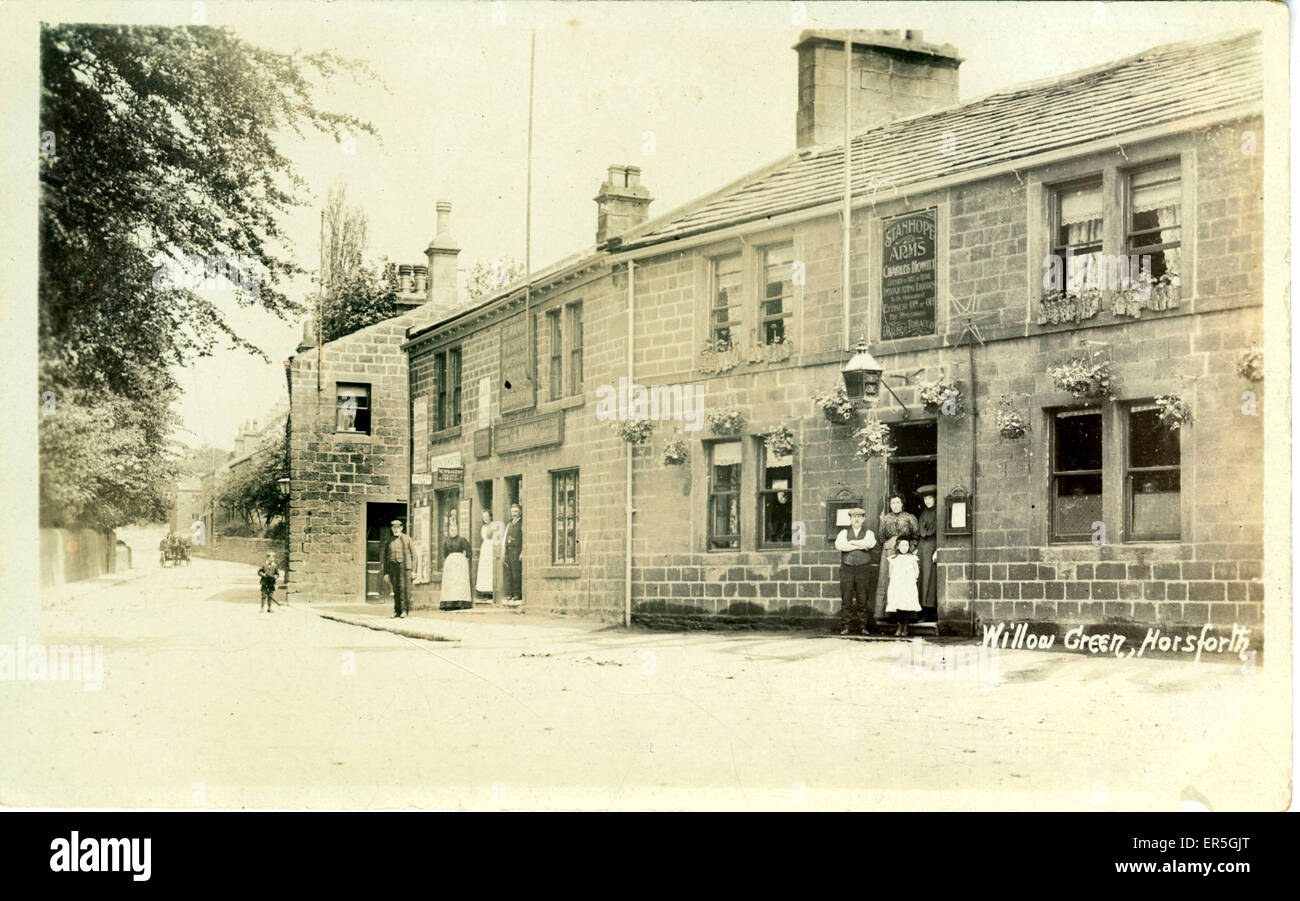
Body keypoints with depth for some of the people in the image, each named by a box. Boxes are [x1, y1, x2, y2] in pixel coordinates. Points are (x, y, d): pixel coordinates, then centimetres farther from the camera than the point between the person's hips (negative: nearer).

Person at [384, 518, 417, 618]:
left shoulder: (407, 539, 6)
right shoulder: (389, 541, 14)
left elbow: (413, 555, 5)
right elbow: (385, 557, 17)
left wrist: (413, 570, -3)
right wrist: (386, 572, 11)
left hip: (405, 566, -3)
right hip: (393, 567, 3)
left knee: (404, 588, -12)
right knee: (396, 590, 2)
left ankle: (405, 610, -10)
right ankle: (397, 611, 6)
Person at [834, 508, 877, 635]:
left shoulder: (868, 533, 12)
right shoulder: (843, 533, 12)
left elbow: (870, 543, -11)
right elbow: (839, 545, -9)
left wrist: (851, 542, -6)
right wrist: (861, 545, -8)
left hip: (863, 569, 0)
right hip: (847, 569, 0)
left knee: (863, 599, -2)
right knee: (846, 599, -4)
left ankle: (863, 627, 2)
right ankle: (846, 627, -1)